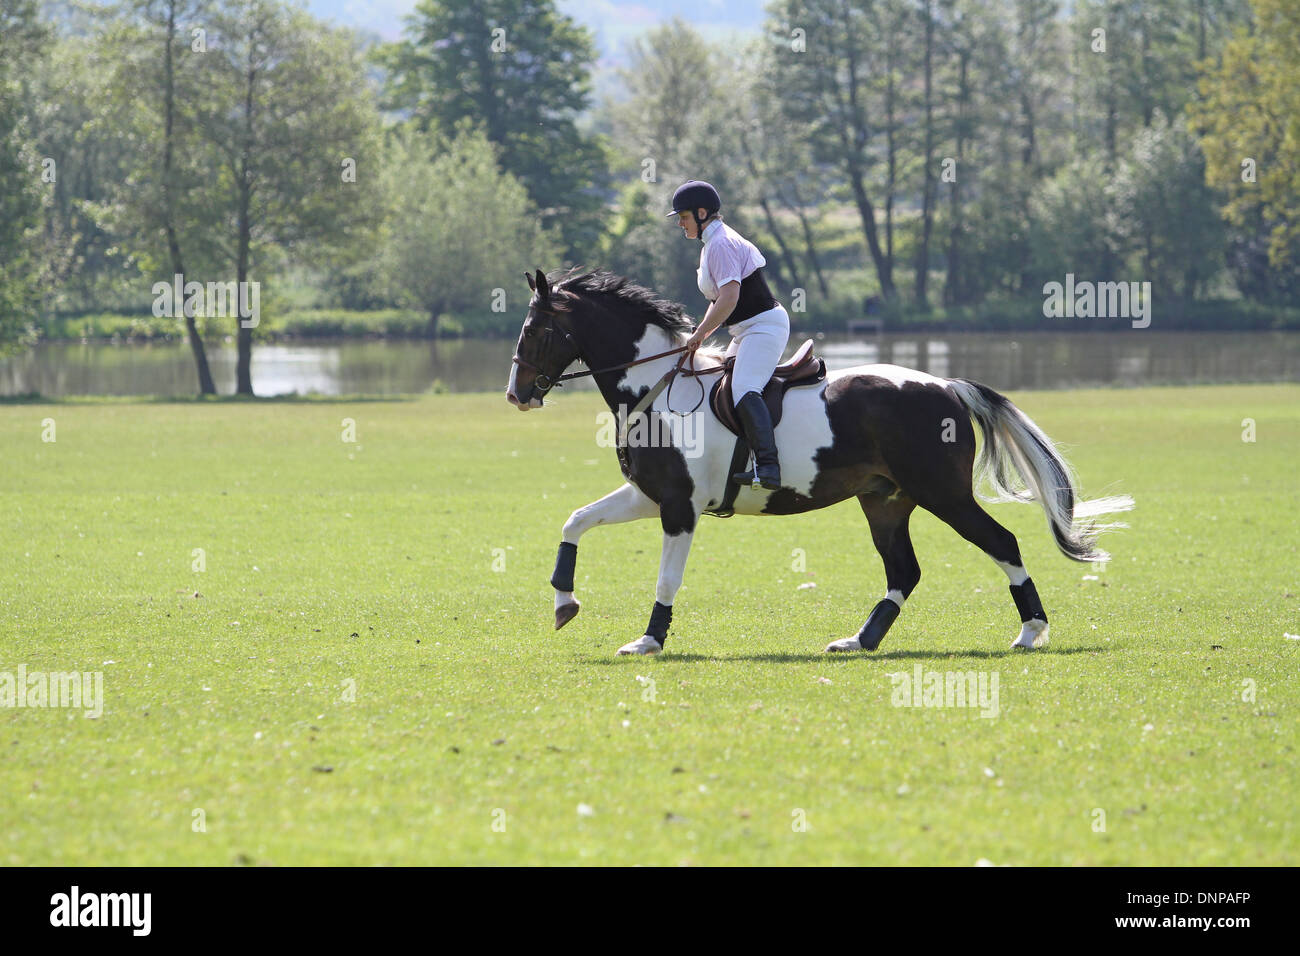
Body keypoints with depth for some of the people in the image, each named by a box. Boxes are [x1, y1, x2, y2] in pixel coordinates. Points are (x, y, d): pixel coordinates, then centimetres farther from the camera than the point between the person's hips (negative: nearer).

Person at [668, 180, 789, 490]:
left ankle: (768, 467, -43)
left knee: (744, 390, -27)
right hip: (747, 331, 12)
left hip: (765, 325, -12)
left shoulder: (721, 245, -14)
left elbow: (729, 298, -25)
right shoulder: (714, 244, 19)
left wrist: (699, 335, -18)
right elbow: (720, 300, 25)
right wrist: (699, 338, 15)